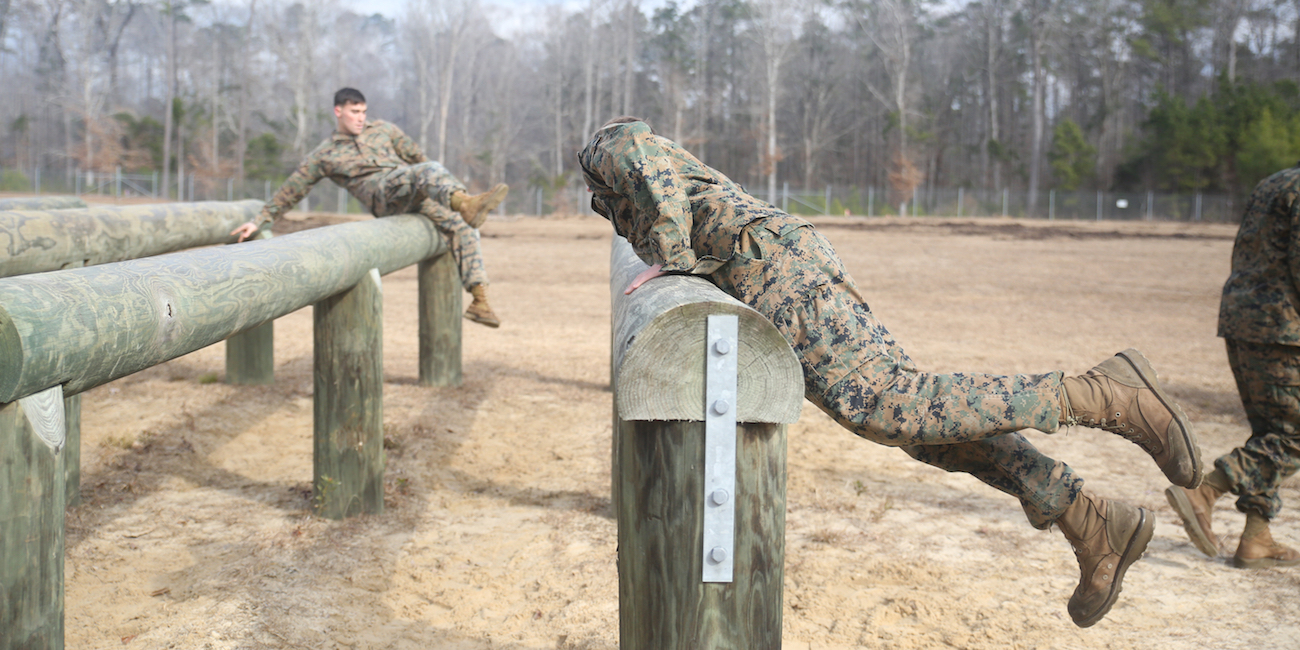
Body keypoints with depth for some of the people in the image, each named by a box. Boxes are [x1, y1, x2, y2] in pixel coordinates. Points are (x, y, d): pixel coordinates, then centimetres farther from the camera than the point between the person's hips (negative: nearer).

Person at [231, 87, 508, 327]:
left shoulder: (382, 130, 25)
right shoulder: (324, 155, 15)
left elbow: (416, 155, 28)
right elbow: (289, 191, 17)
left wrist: (441, 193, 25)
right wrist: (259, 221, 13)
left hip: (417, 196, 5)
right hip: (381, 193, -5)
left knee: (461, 226, -15)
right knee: (429, 170, -34)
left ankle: (479, 300, -17)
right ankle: (466, 203, -65)